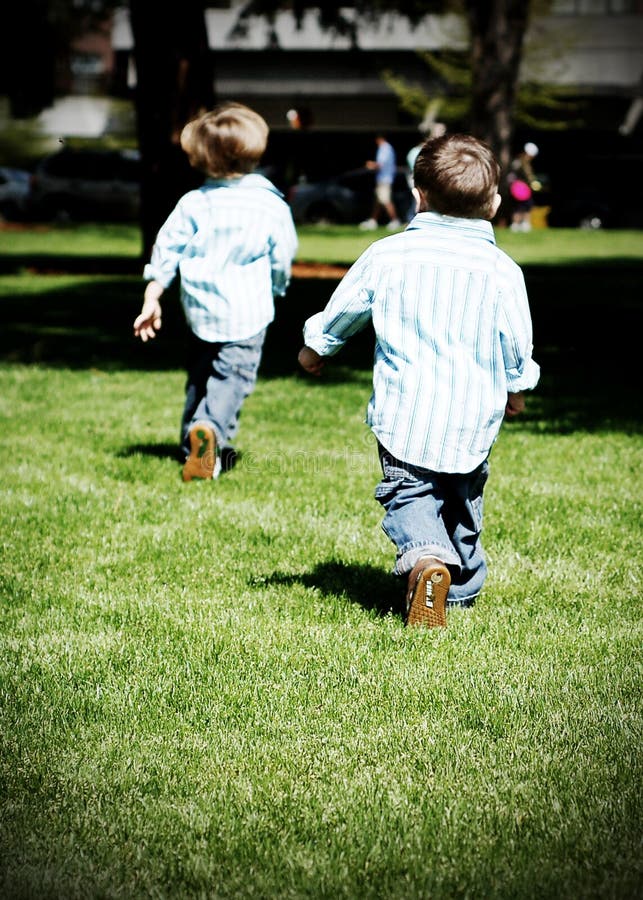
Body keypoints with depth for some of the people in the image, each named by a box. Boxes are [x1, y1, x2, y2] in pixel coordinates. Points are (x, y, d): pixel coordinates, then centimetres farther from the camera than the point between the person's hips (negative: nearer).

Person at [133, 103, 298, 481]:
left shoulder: (193, 203, -1)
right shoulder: (272, 205, -4)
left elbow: (167, 250, 1)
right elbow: (282, 259, 4)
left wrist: (152, 299, 8)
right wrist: (275, 291, 23)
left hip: (200, 309, 3)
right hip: (247, 311, -3)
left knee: (200, 376, 18)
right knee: (233, 377, -3)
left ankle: (193, 444, 18)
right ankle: (212, 430, -28)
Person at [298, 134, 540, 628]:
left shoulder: (387, 254, -3)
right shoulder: (502, 271, -3)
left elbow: (341, 310, 9)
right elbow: (517, 346, 5)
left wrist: (315, 346, 29)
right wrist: (515, 389, 26)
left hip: (404, 415, -2)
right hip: (473, 420, 2)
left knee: (407, 494, 3)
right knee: (464, 503, 21)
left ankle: (425, 559, -24)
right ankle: (463, 584, 28)